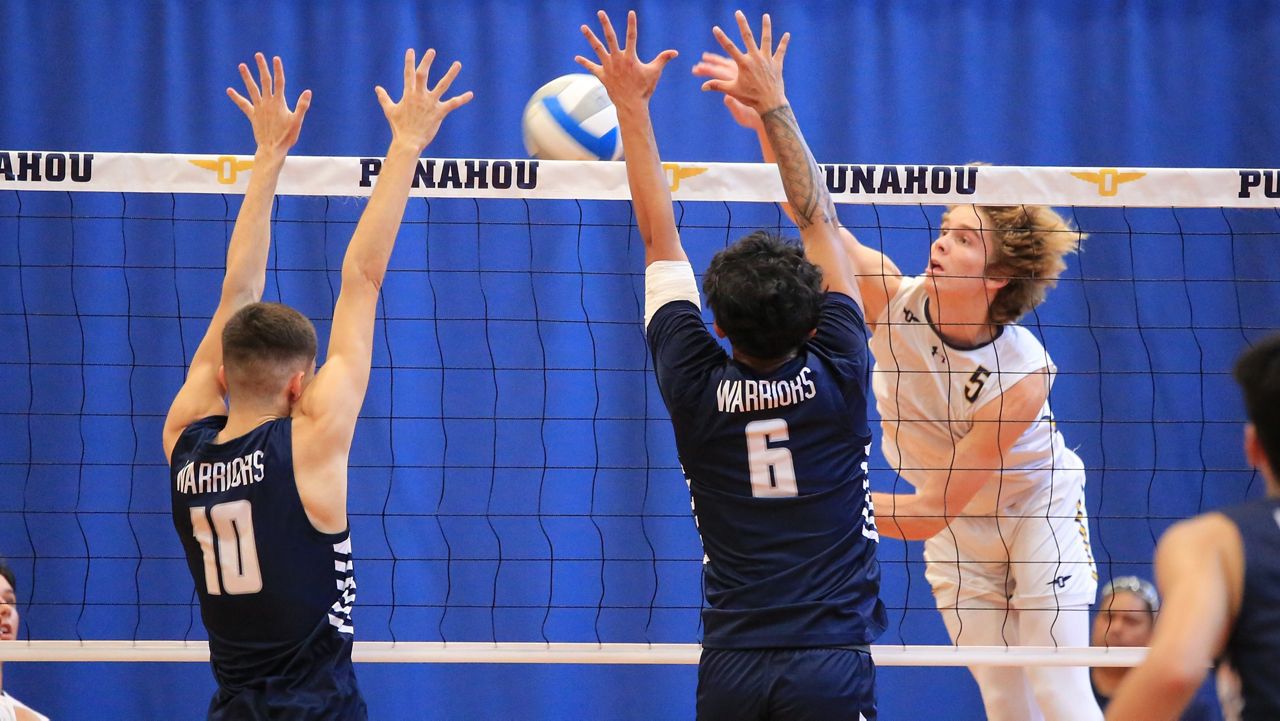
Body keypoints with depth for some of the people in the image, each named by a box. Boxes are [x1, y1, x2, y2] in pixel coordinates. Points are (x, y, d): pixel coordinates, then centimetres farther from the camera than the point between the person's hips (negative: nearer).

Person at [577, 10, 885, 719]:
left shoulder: (697, 389, 1)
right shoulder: (835, 379, -3)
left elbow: (659, 237, 9)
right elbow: (818, 220, 5)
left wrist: (632, 104, 15)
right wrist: (773, 104, 10)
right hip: (832, 664, -2)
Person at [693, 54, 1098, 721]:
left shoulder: (1023, 376, -32)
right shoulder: (896, 303, -22)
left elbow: (927, 515, -31)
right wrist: (764, 120, -46)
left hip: (1038, 507, -4)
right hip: (958, 521, 4)